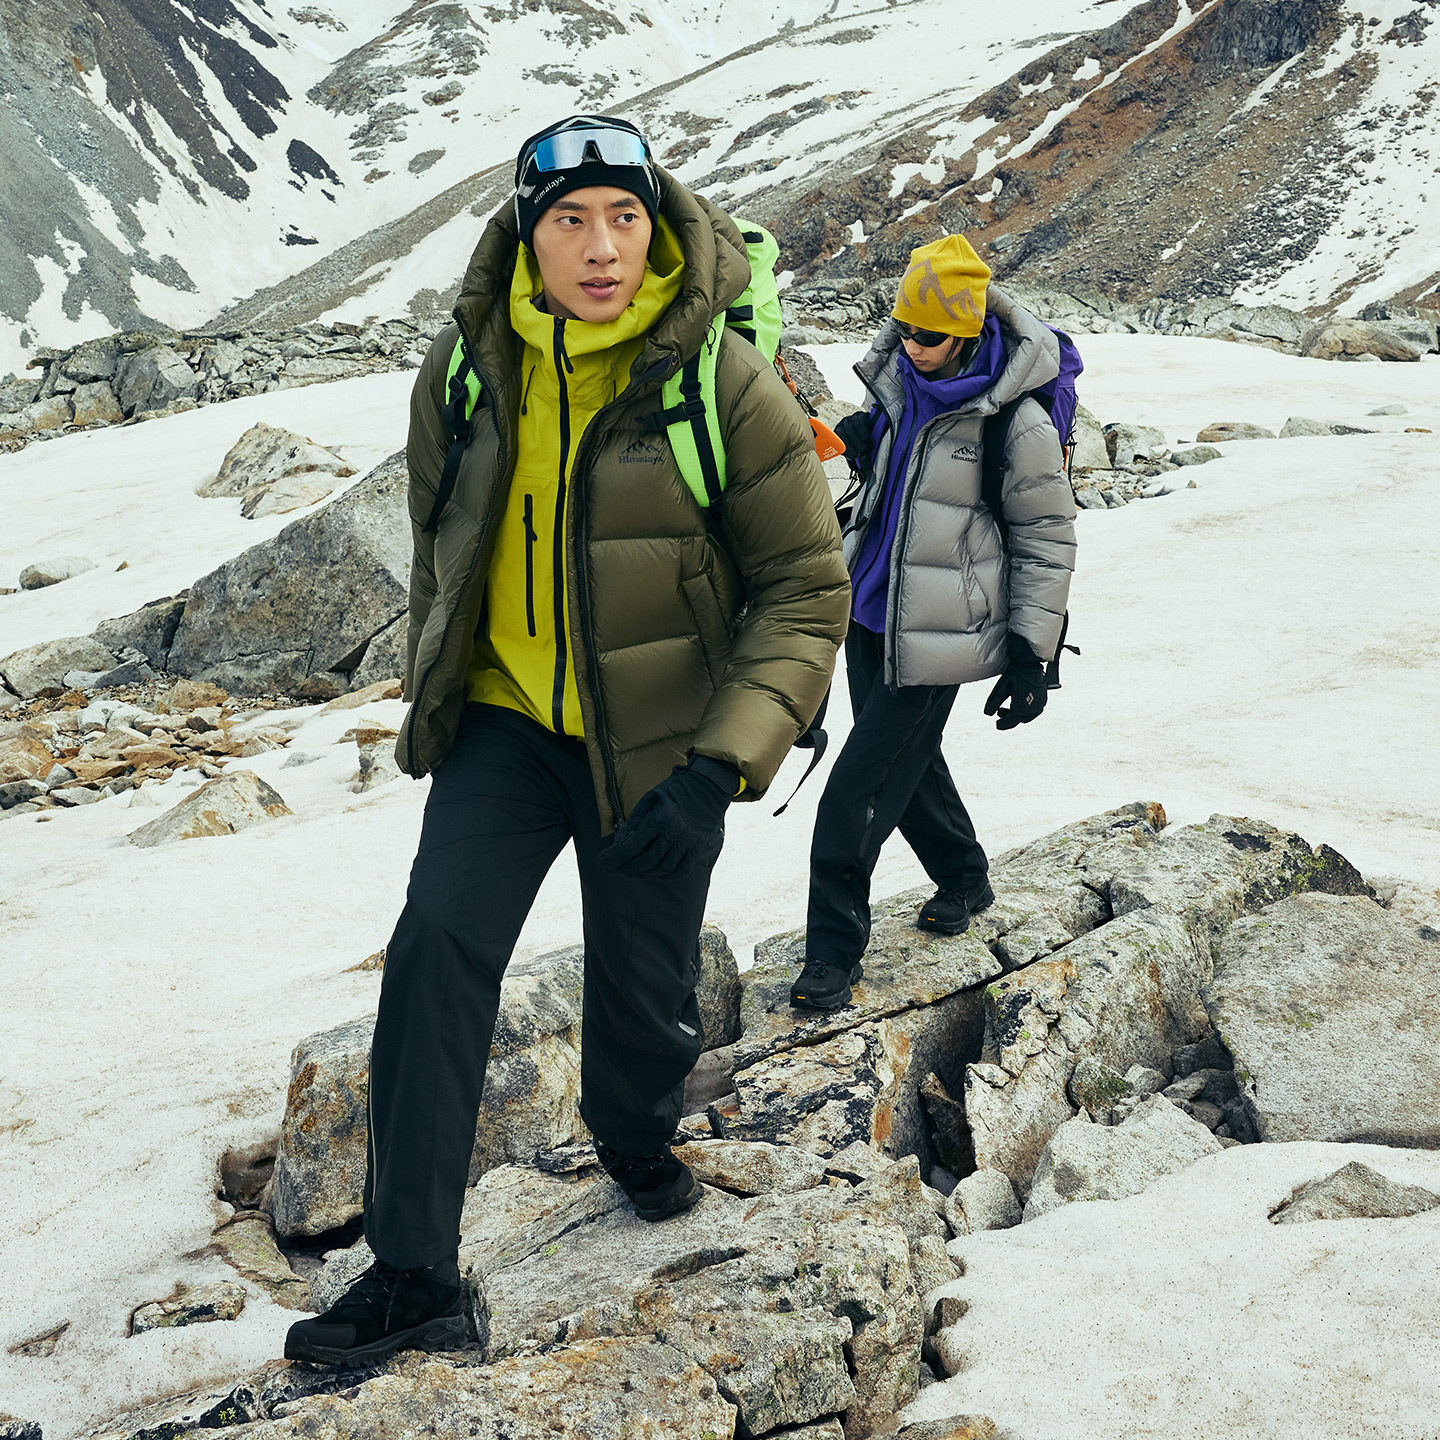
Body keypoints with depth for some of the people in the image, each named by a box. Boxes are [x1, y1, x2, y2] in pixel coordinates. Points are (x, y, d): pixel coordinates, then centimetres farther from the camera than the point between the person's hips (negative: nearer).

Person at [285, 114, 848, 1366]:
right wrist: (434, 697, 19)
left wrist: (725, 764, -21)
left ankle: (638, 1142, 46)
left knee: (642, 990, 10)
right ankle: (411, 1275, -6)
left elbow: (806, 588, -11)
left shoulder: (725, 383, -16)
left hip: (656, 746, -2)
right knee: (438, 947, -15)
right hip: (507, 723, 2)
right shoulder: (466, 369, -5)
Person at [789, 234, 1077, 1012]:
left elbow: (1047, 536, -8)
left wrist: (1030, 651, -9)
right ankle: (963, 876, 45)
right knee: (907, 759, 21)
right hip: (869, 612, 7)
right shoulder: (898, 381, 3)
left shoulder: (1016, 421, -16)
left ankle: (834, 951, 3)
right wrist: (862, 441, -1)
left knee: (859, 792, -8)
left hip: (935, 634, -7)